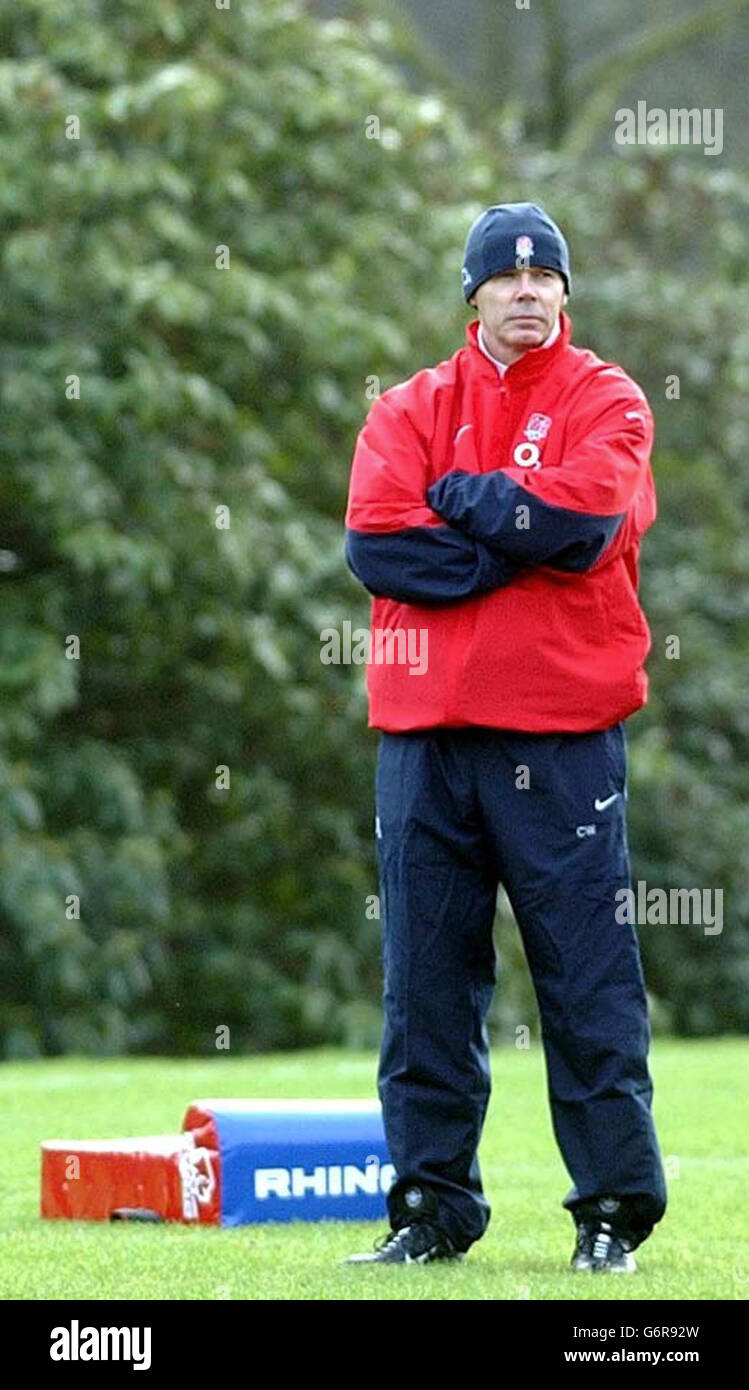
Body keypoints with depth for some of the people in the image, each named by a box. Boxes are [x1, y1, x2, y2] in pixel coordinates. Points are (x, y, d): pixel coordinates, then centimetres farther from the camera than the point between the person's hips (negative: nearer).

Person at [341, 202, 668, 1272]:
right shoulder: (410, 410, 13)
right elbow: (376, 542, -4)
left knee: (589, 981, -2)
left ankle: (616, 1209, 3)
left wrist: (461, 496, -2)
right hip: (426, 731, 3)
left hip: (562, 733, -3)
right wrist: (521, 539, -8)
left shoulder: (607, 401, 6)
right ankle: (432, 1208, 10)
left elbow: (582, 516, -13)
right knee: (425, 982, 4)